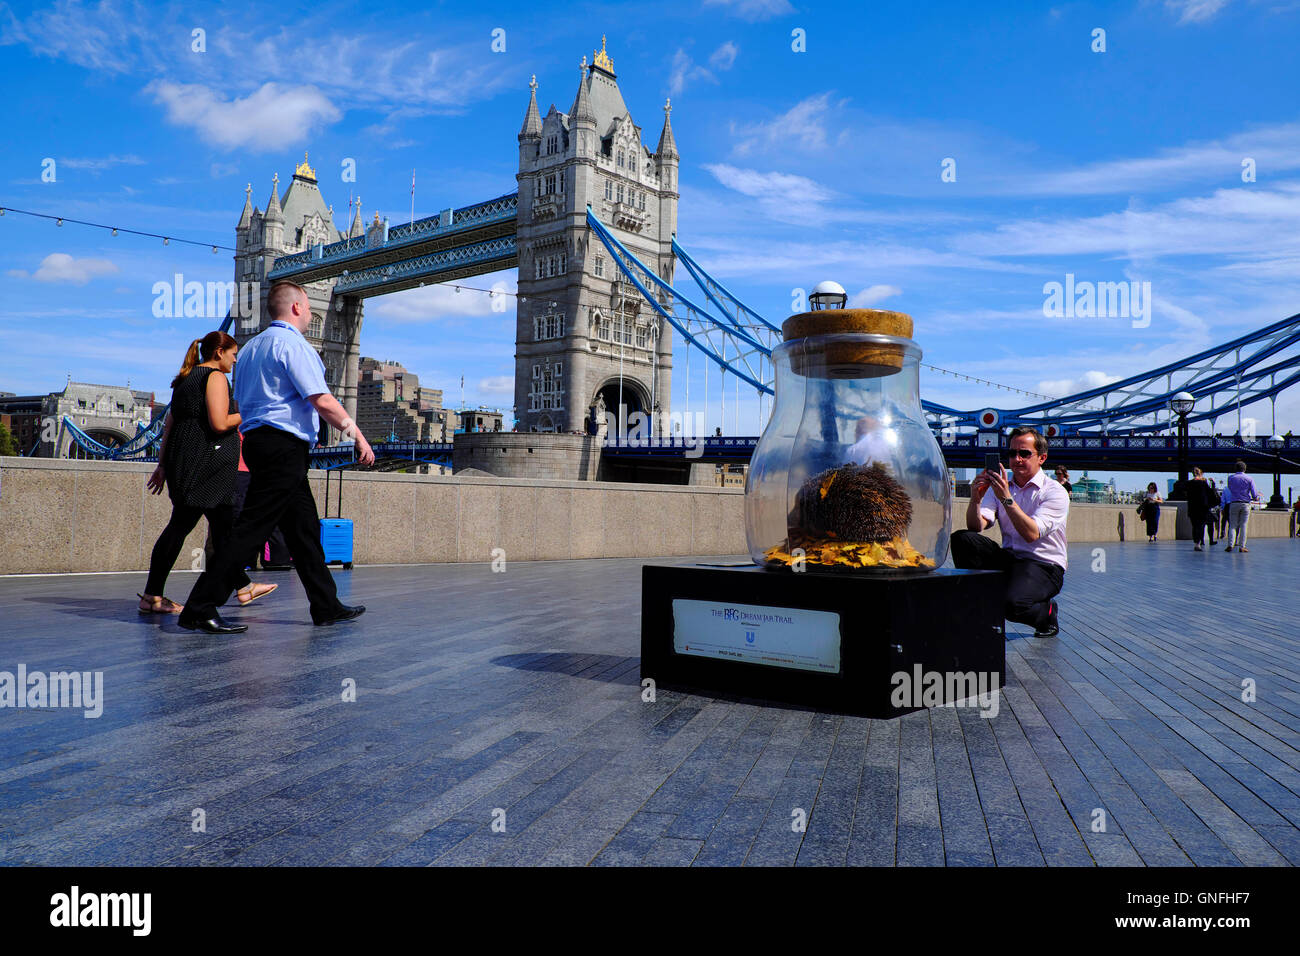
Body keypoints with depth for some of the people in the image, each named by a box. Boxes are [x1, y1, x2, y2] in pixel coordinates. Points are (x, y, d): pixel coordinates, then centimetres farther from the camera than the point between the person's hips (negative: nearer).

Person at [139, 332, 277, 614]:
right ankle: (152, 596, -5)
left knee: (224, 522, 13)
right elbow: (220, 423, -18)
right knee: (182, 523, -7)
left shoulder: (185, 379, 20)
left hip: (182, 460, 10)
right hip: (203, 461, -10)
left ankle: (243, 587, 20)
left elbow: (169, 425, 19)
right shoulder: (215, 377, -7)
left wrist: (163, 463, 20)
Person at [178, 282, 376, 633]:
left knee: (304, 527, 11)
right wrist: (357, 435, -12)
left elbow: (241, 400, 23)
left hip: (257, 439, 10)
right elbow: (322, 401, -17)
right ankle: (200, 609, -7)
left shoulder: (252, 345, 21)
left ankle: (327, 607, 16)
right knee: (251, 527, -9)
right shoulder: (292, 344, -9)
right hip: (284, 445, -10)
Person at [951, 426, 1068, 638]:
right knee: (962, 539, -20)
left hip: (1044, 566, -4)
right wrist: (975, 499, -23)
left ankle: (1047, 612, 4)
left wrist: (1007, 499, -29)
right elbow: (976, 527, -5)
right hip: (1009, 560, 5)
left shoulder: (1055, 492, -5)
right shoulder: (999, 486, 10)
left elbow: (1032, 534, -22)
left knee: (1012, 603, -34)